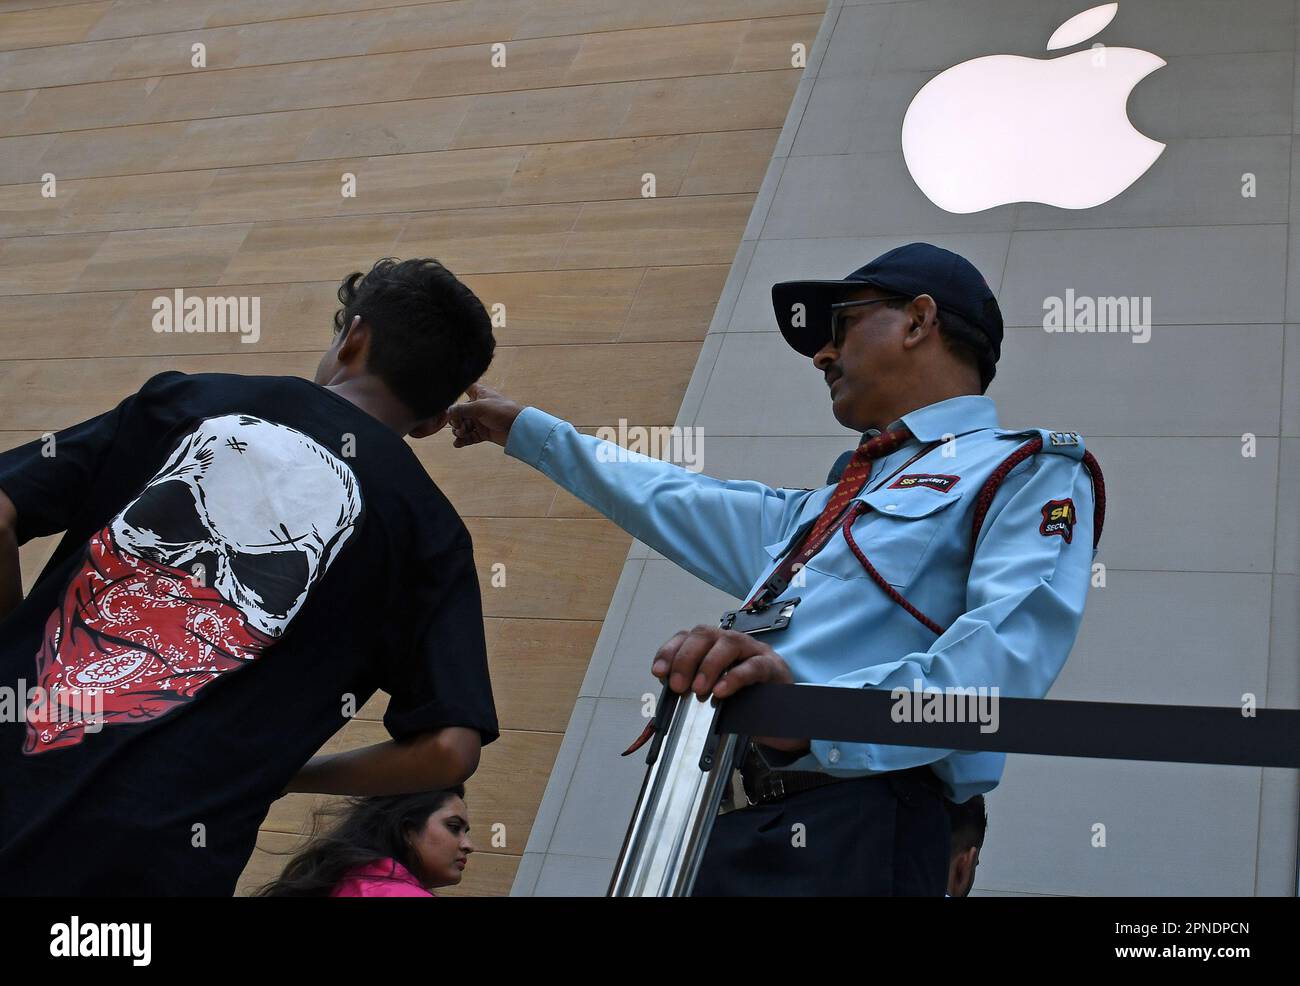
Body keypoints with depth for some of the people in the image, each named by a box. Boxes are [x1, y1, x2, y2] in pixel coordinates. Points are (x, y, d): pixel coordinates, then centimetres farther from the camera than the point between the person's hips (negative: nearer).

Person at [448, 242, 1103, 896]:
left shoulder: (1026, 471, 2)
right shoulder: (823, 510, 29)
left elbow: (1006, 652, -17)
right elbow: (673, 504, 44)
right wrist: (525, 429, 51)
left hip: (847, 837, -8)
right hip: (717, 825, 8)